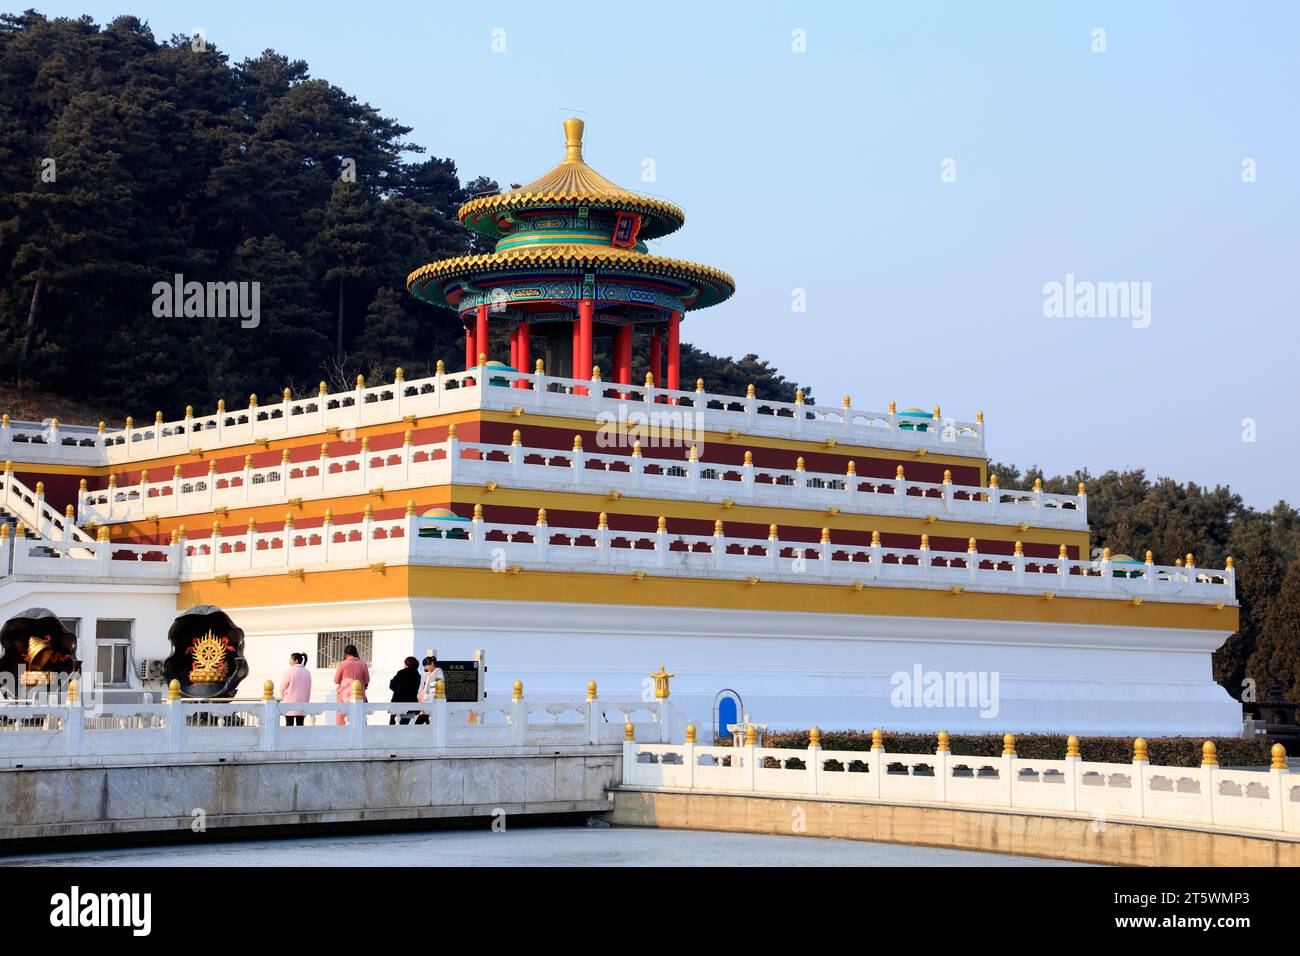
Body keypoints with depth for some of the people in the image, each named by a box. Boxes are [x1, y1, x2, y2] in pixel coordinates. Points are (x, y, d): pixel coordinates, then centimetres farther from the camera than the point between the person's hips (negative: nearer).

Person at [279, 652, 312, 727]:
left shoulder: (289, 671, -9)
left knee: (289, 724, -2)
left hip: (290, 701, -4)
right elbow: (308, 689, 10)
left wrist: (283, 698, 16)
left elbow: (282, 687, -2)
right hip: (302, 702, 4)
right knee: (300, 725, 4)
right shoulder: (307, 672, 6)